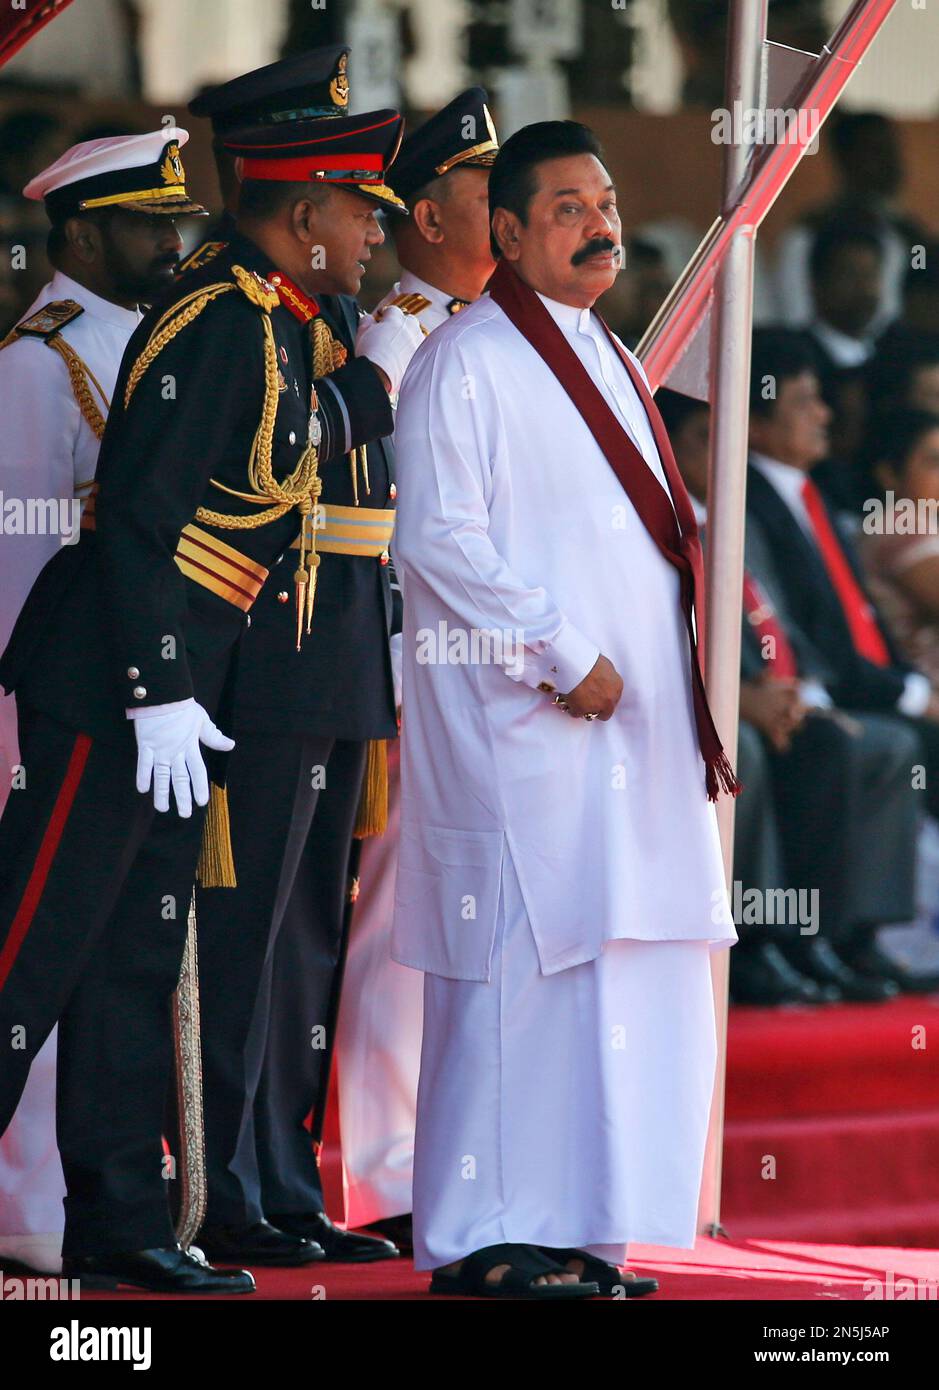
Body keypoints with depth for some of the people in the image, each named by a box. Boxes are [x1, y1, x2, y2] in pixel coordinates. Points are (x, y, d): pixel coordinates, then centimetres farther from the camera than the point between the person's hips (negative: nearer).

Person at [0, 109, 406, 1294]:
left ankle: (119, 1223, 15)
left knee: (141, 952, 11)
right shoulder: (216, 321, -16)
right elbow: (139, 516, -21)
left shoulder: (282, 333, 14)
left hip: (176, 680, 10)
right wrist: (160, 696, -22)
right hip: (119, 682, -10)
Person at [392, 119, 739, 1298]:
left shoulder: (604, 362, 19)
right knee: (520, 967, -9)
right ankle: (480, 1238, -4)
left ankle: (572, 1225, 10)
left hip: (629, 724, 8)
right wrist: (563, 658, -18)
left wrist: (689, 708, 17)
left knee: (623, 975, 6)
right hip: (521, 727, -8)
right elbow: (438, 540, -15)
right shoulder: (467, 362, -7)